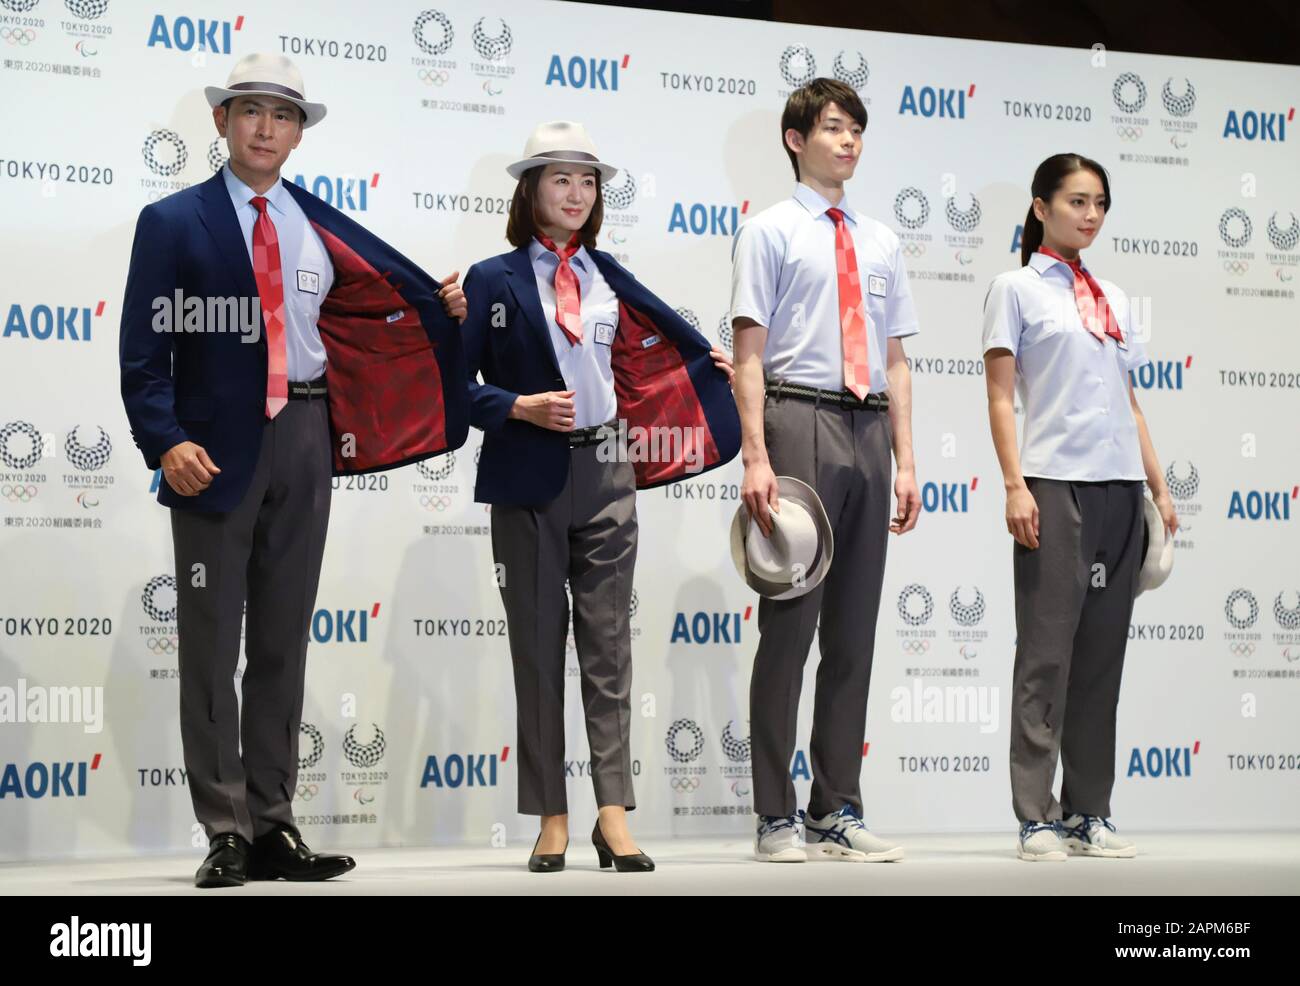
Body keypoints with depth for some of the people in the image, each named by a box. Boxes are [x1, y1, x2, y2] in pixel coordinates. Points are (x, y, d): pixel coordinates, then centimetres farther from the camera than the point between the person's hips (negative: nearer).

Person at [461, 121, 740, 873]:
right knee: (538, 647, 3)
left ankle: (615, 816, 0)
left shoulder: (606, 275, 12)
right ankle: (552, 820, 8)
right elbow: (460, 383, -2)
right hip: (529, 477, -3)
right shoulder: (494, 280, 1)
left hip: (606, 472, 3)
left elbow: (659, 348, 26)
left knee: (609, 645, 0)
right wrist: (521, 407, -14)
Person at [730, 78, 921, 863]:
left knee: (855, 626, 7)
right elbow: (749, 355, -4)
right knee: (791, 621, -5)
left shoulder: (881, 241, 18)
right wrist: (756, 458, -14)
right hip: (800, 421, -6)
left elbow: (895, 362, 16)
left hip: (868, 429, 6)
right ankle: (778, 818, 2)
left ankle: (839, 811, 14)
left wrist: (906, 463, 9)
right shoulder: (771, 232, 2)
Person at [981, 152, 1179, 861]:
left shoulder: (1112, 298, 19)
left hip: (1117, 488, 6)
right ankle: (1037, 818, -2)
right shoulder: (1016, 288, 2)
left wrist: (1158, 487, 13)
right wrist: (1015, 486, -14)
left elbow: (1129, 404, 20)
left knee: (1102, 652, 6)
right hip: (1055, 484, -6)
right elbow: (1001, 398, -4)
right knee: (1048, 650, -6)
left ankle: (1089, 812, 12)